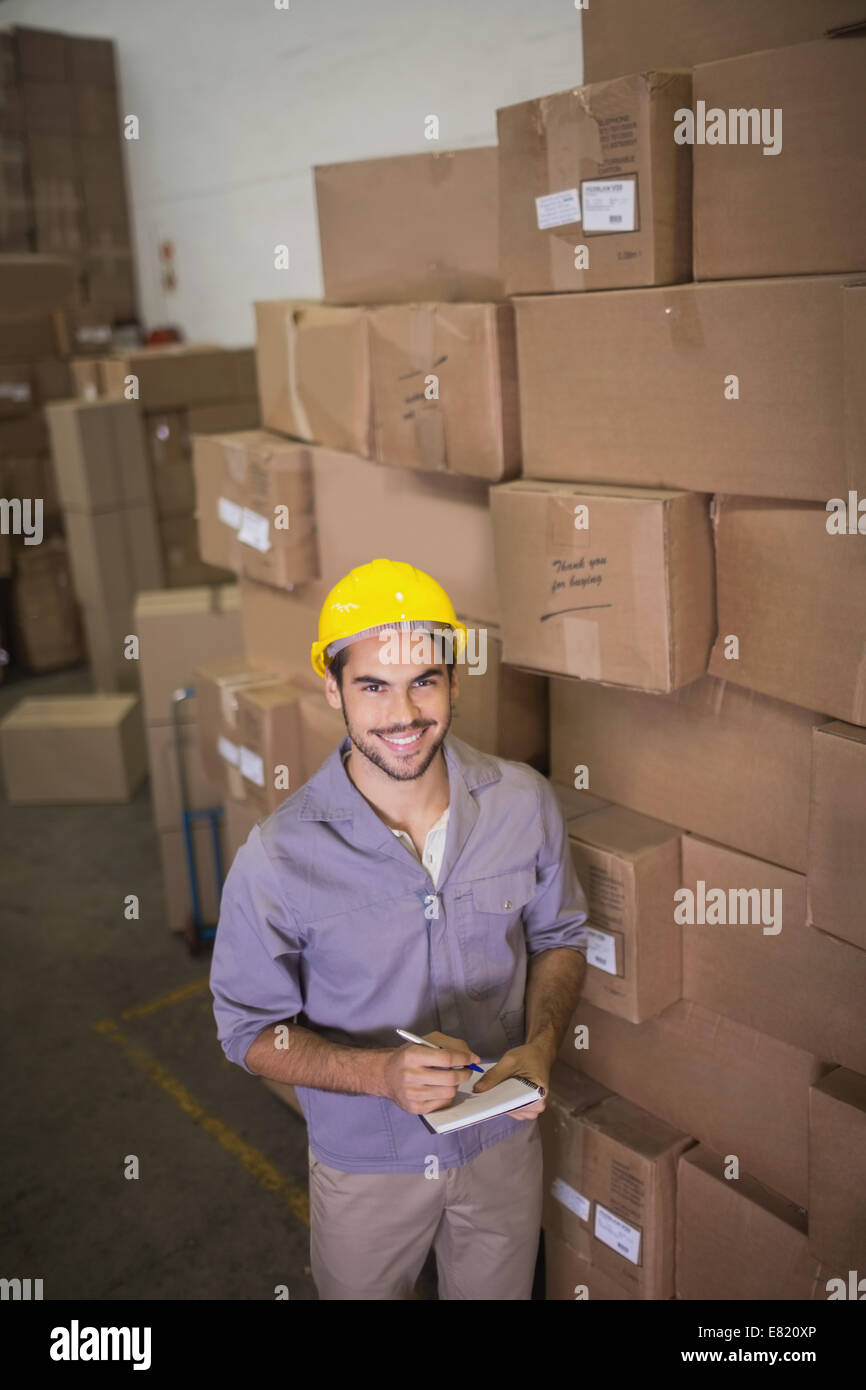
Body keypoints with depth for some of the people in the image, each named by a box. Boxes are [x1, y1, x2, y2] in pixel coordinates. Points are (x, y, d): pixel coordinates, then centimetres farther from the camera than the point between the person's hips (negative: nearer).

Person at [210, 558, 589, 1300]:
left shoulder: (526, 803, -16)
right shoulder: (277, 858, -25)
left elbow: (558, 937, 1)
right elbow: (251, 1029, -14)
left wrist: (541, 1043, -18)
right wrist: (381, 1072, -29)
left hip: (504, 1142, 2)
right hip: (365, 1166, -2)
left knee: (498, 1291, 26)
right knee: (360, 1290, 25)